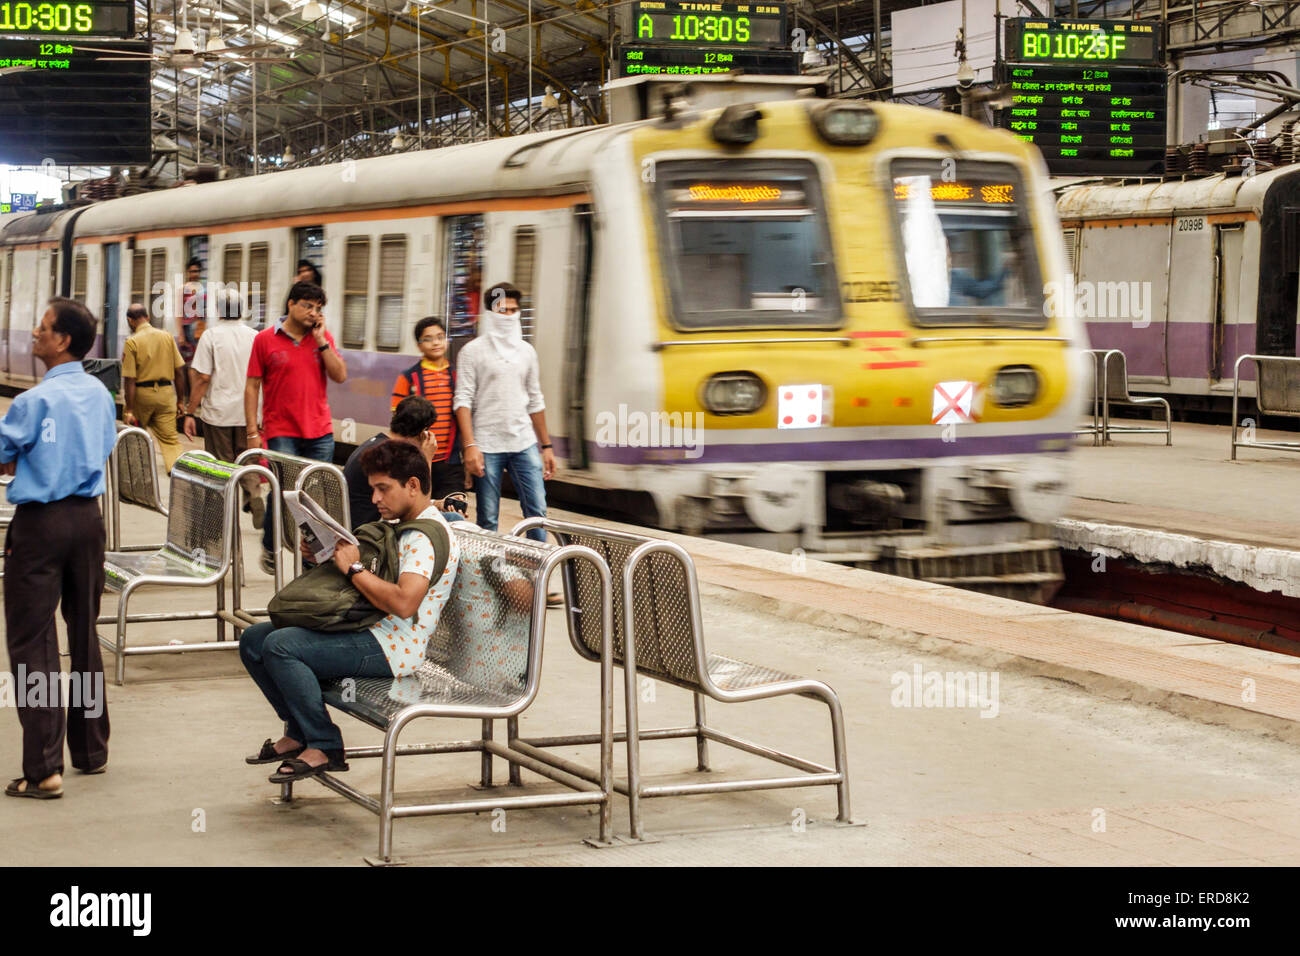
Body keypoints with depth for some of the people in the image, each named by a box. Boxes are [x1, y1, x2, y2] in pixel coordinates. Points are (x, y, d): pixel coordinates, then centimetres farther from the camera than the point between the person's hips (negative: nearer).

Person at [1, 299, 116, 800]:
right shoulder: (99, 394, 5)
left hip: (41, 522, -6)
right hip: (87, 518, 7)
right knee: (84, 634, 17)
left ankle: (43, 769, -6)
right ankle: (92, 749, 26)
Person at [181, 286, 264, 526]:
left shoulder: (211, 336, -9)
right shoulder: (255, 337, 1)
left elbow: (201, 378, -12)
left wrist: (190, 413, -6)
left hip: (218, 413, -3)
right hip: (248, 414, 3)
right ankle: (255, 497, -12)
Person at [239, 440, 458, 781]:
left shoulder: (430, 536, -15)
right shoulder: (398, 526, 19)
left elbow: (403, 604, -30)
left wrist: (354, 568, -19)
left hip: (391, 649, -11)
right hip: (366, 629, 11)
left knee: (279, 645, -25)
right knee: (253, 639, 7)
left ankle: (324, 747, -14)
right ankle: (299, 733, 12)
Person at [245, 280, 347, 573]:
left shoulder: (323, 338, 9)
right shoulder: (266, 339, 1)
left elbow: (340, 376, 0)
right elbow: (252, 386, 2)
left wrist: (320, 341, -7)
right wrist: (252, 431, -3)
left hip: (319, 432, 3)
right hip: (281, 432, -3)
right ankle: (269, 547, 15)